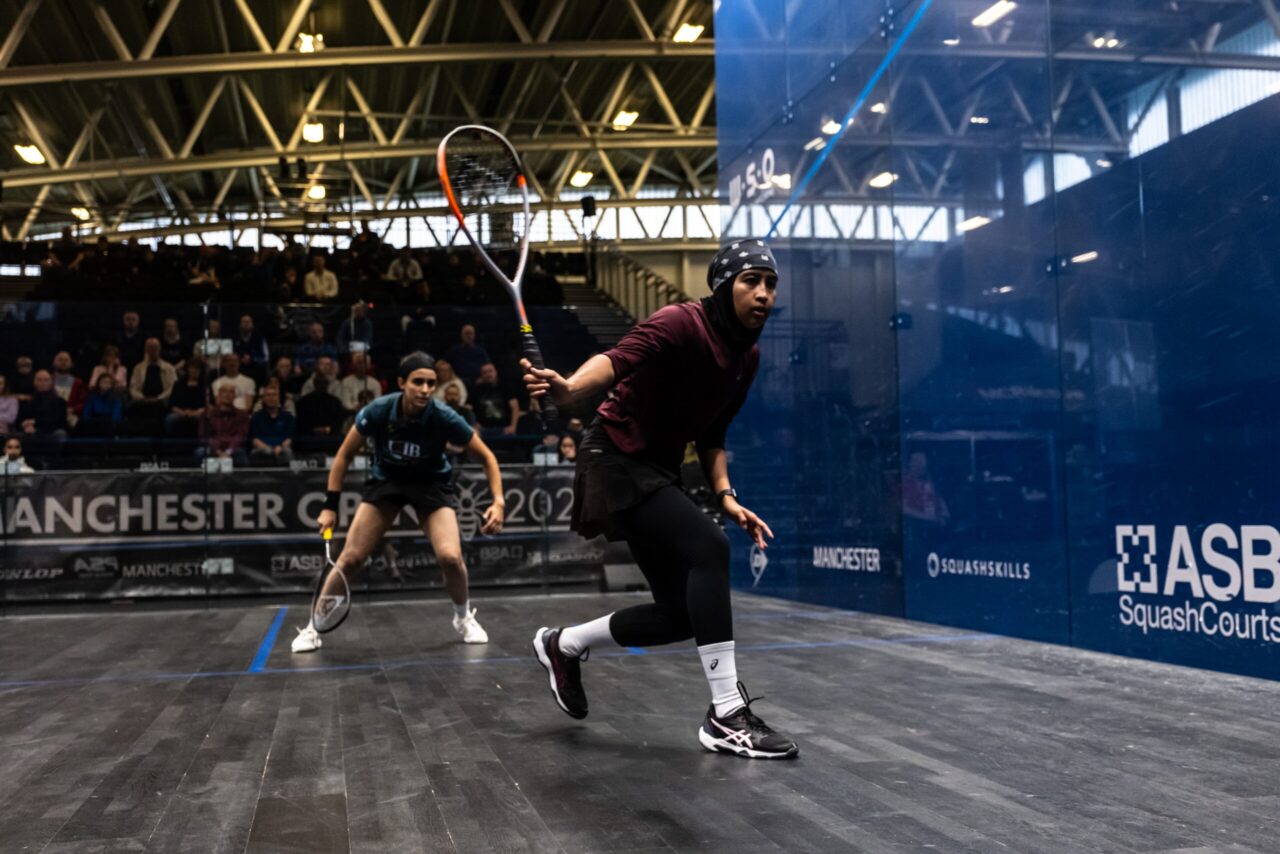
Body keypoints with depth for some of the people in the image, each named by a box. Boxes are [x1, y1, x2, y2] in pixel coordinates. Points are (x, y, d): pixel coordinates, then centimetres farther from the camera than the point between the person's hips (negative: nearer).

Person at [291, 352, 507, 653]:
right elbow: (345, 455, -9)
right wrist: (330, 505, -11)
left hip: (432, 483, -1)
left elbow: (487, 457, -15)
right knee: (351, 557, -5)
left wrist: (498, 501, -27)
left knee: (450, 556, -20)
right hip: (386, 480, 1)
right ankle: (314, 626, 16)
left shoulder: (444, 417, -28)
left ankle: (464, 617, 10)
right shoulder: (378, 411, -25)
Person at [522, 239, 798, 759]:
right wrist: (569, 389, -57)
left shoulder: (747, 357, 6)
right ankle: (727, 717, -21)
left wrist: (725, 495, -1)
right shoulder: (681, 322, -18)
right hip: (616, 459, -9)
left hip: (659, 471, 9)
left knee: (680, 614, 5)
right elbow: (618, 360, -36)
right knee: (709, 549, -28)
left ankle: (562, 645, 30)